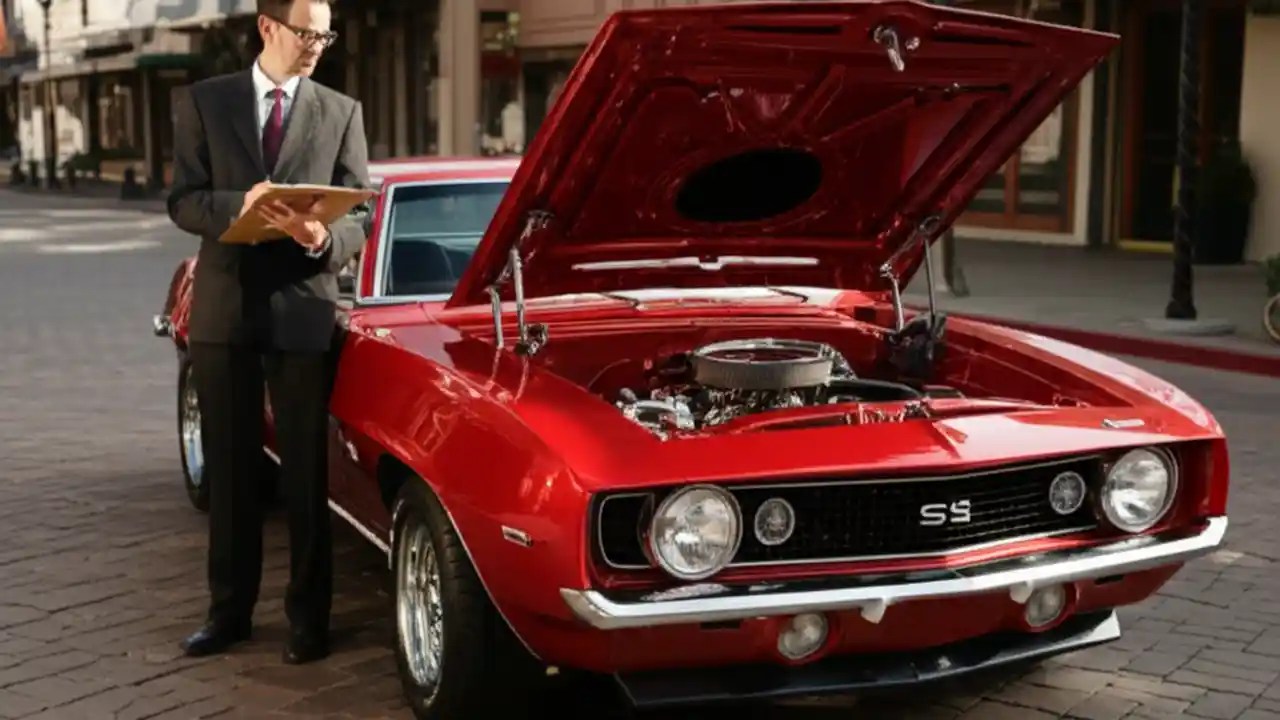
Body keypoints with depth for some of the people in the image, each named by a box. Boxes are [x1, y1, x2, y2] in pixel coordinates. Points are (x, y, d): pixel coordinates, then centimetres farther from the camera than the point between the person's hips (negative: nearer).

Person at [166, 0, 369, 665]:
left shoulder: (342, 113, 4)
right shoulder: (204, 102, 5)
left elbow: (358, 219, 0)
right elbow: (182, 202, -1)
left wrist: (322, 239, -22)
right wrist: (240, 205, -20)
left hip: (302, 311, -1)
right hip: (224, 310, 1)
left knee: (305, 473, 4)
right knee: (229, 470, 10)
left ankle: (308, 616, 14)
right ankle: (230, 610, 22)